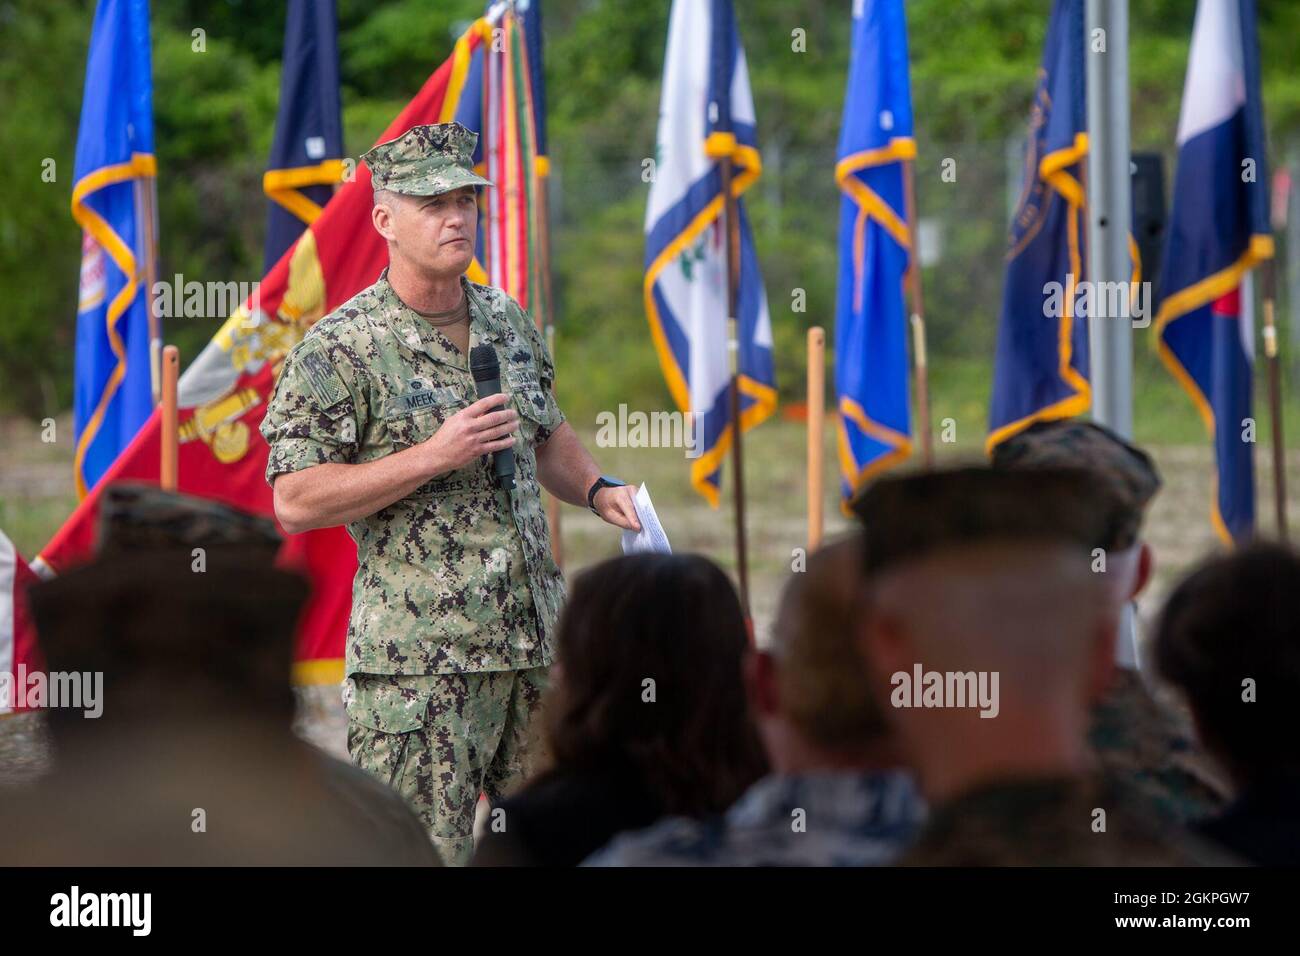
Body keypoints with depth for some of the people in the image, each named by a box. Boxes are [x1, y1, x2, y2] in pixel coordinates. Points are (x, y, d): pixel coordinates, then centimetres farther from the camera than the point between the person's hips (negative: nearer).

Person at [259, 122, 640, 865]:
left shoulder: (510, 322, 12)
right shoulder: (339, 349, -9)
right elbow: (295, 501, -14)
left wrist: (597, 489, 7)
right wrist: (434, 457, -19)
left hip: (537, 638, 7)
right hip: (419, 658, -7)